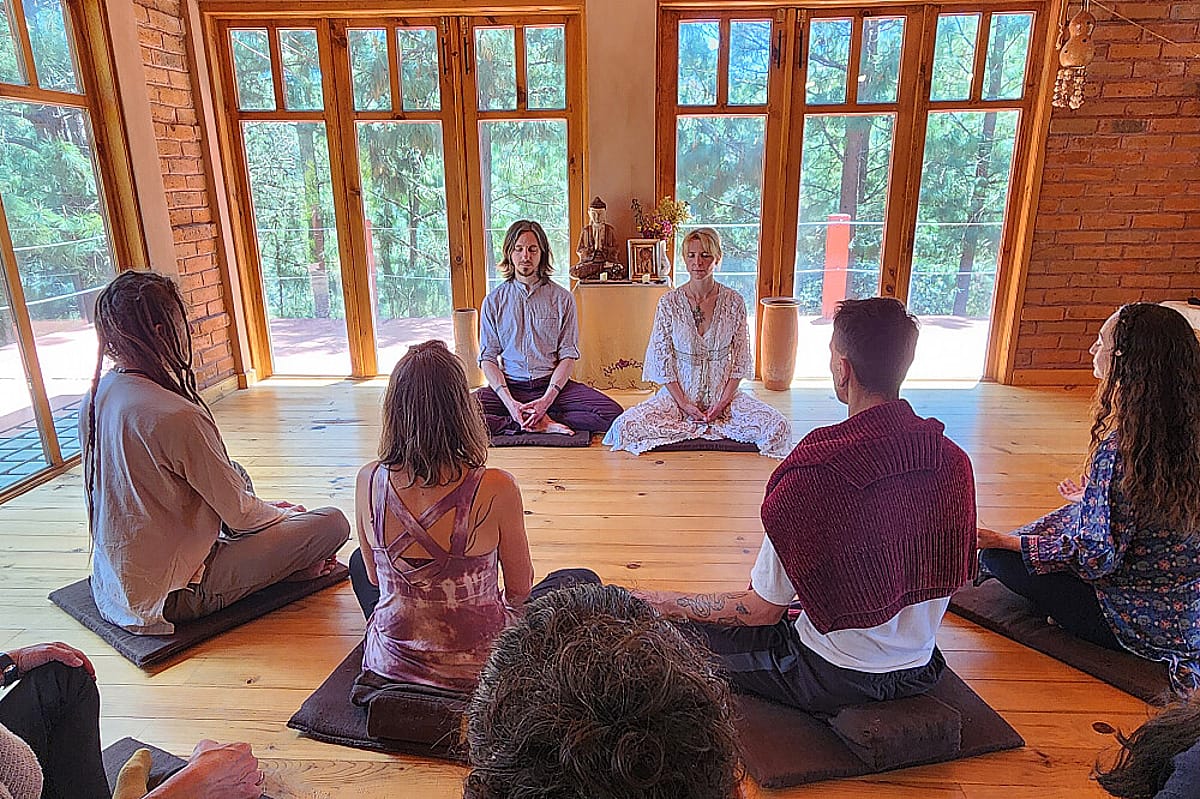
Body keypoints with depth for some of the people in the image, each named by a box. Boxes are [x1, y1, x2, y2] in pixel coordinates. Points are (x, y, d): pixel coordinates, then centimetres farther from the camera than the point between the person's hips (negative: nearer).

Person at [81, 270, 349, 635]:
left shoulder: (95, 397, -1)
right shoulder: (177, 416, -28)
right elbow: (239, 515, -18)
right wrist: (283, 513, 5)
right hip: (171, 597, -9)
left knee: (237, 477, 24)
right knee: (332, 523, -11)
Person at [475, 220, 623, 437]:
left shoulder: (562, 298, 7)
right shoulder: (494, 301, 8)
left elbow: (568, 355, 2)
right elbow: (487, 358, 3)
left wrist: (547, 399, -15)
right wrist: (509, 401, -15)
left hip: (552, 385, 0)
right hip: (508, 387, 0)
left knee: (611, 413, -23)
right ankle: (541, 423, -21)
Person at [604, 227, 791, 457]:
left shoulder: (733, 302, -1)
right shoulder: (669, 302, -4)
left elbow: (740, 360, 2)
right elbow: (662, 360, -3)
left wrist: (723, 402, -9)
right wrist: (684, 404, -11)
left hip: (723, 394, 1)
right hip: (679, 393, -1)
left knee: (778, 429, -22)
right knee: (625, 428, -25)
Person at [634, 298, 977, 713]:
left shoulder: (810, 476, -29)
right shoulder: (955, 461, -11)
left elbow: (761, 610, -19)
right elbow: (954, 576, 5)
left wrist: (672, 604, -5)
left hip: (833, 680, -6)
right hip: (920, 672, 6)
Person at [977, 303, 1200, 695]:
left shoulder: (1122, 446, -28)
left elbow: (1097, 557, -24)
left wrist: (1003, 541, -14)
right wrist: (1092, 498, 28)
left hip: (1142, 626, -8)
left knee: (998, 556, -6)